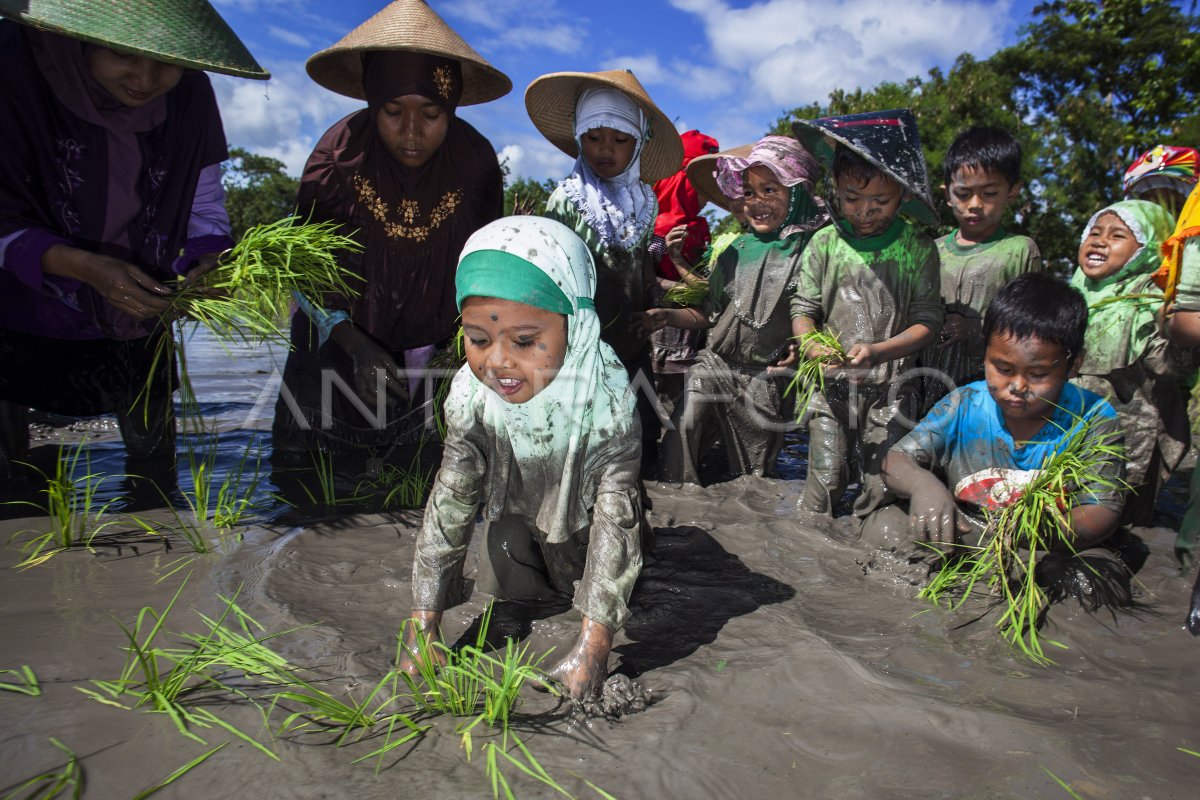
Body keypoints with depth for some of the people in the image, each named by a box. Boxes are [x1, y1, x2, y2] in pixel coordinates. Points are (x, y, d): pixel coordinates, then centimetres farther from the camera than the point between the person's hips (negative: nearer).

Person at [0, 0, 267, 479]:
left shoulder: (188, 94, -13)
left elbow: (204, 206, -3)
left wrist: (211, 263, -23)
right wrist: (85, 267, -34)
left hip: (138, 319, 3)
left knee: (154, 453, 18)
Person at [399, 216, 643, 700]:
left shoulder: (606, 399, -40)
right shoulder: (471, 393, -31)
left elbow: (615, 517, -37)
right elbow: (450, 502, -25)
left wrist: (592, 646, -40)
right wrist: (422, 625, -26)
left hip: (584, 517, -2)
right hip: (513, 521, 2)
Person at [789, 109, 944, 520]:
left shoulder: (917, 248, -2)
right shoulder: (825, 243, 1)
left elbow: (928, 321, -5)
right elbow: (803, 307, 4)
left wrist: (877, 351, -21)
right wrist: (812, 343, -18)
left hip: (892, 386, 0)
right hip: (832, 384, 1)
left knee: (883, 488, 2)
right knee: (825, 481, 2)